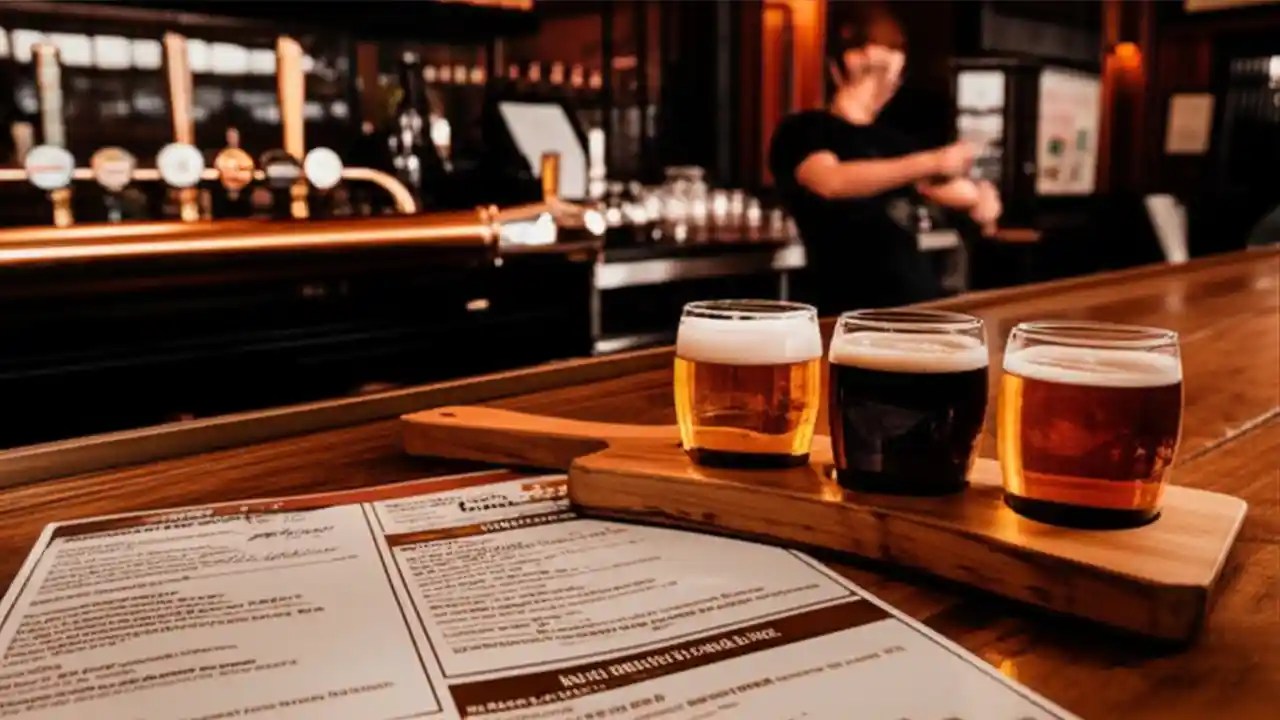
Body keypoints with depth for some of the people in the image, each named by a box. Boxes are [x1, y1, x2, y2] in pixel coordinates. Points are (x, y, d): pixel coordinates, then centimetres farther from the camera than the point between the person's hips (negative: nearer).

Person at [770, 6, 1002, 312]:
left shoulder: (895, 142, 16)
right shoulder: (802, 131, -3)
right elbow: (831, 181, -23)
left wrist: (981, 199, -5)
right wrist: (930, 162, -28)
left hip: (919, 298, 6)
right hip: (849, 308, -6)